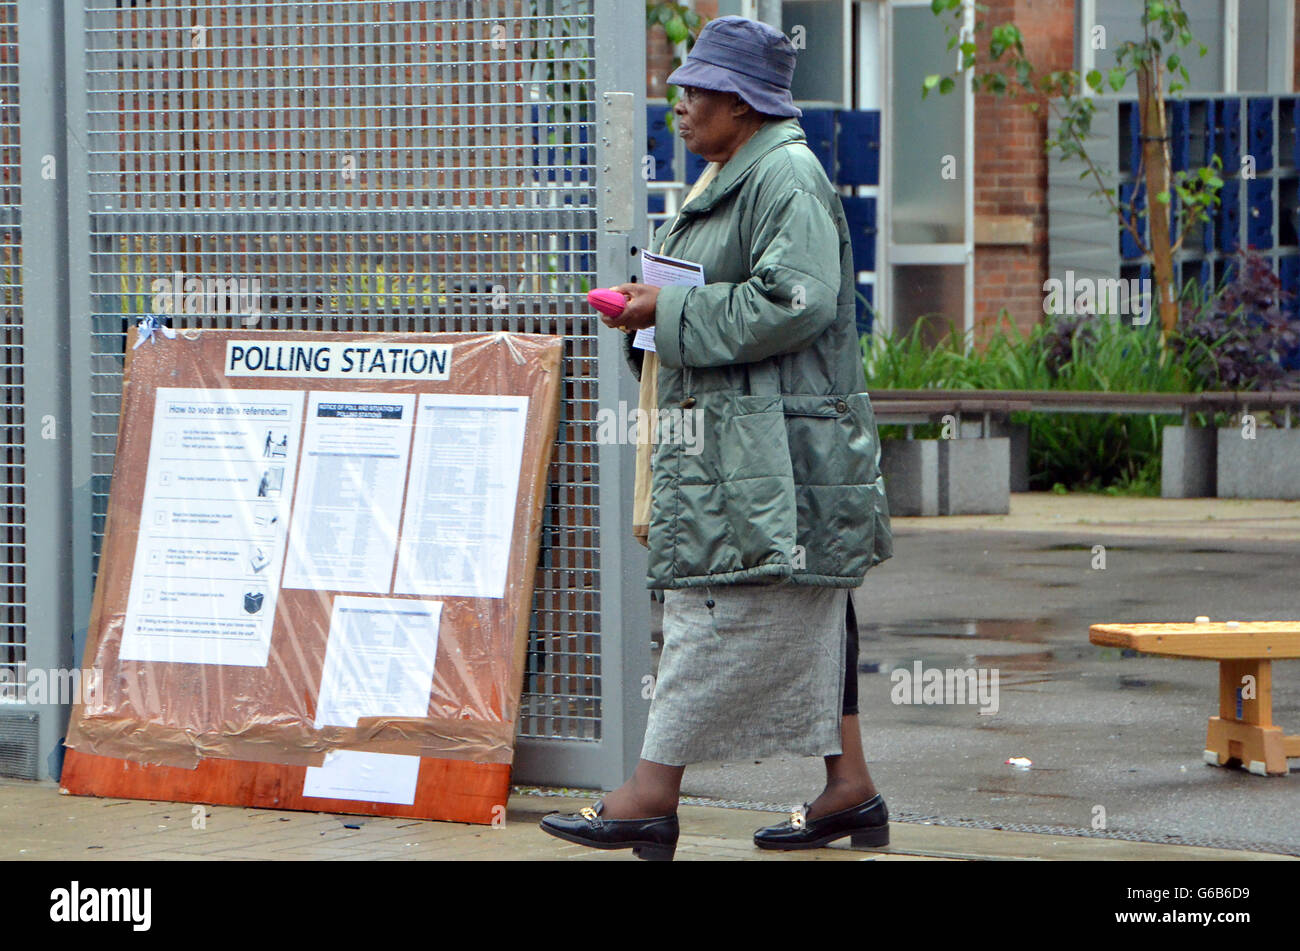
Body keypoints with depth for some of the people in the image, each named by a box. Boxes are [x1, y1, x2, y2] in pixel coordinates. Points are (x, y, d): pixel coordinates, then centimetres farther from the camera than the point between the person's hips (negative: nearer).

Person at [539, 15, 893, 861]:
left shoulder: (786, 178, -14)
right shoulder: (730, 180, 19)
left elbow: (792, 302, -23)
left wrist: (672, 312, -18)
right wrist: (651, 308, 9)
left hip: (772, 450, -11)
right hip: (727, 441, 11)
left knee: (719, 611, -8)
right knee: (801, 618, 11)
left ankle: (651, 796, -7)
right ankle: (849, 790, 14)